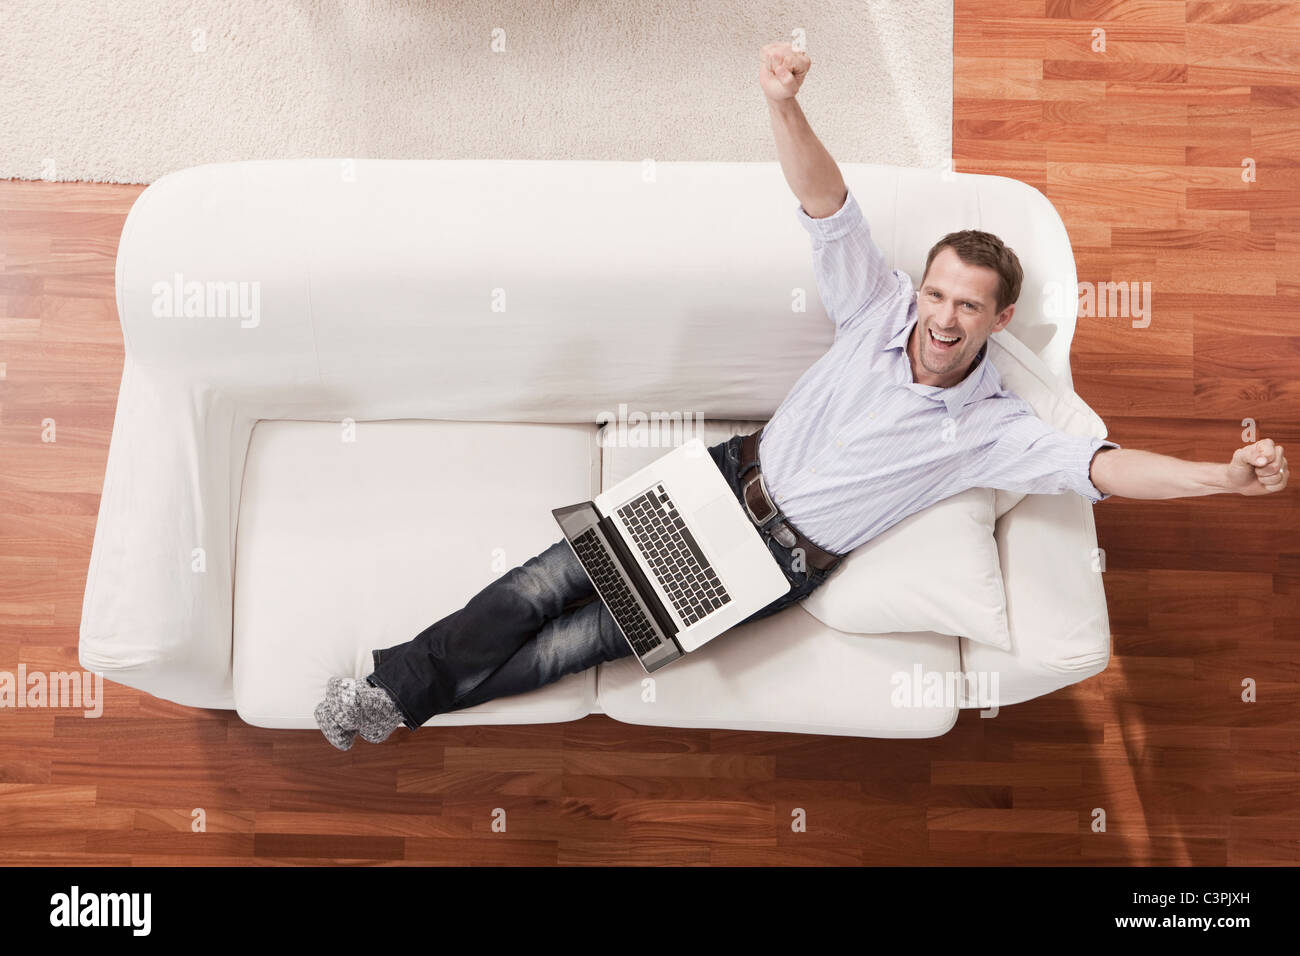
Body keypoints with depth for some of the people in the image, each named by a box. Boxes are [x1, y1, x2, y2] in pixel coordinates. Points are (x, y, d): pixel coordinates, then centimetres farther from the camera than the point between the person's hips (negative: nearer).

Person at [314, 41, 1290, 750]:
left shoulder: (994, 430, -14)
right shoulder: (881, 307, -7)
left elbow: (1102, 466, -26)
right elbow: (827, 205, -17)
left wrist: (1223, 474, -44)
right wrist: (786, 106, -34)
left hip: (789, 560, -2)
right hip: (734, 478, 3)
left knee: (587, 638, -9)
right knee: (557, 574, -8)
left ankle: (425, 698, 9)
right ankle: (397, 679, 6)